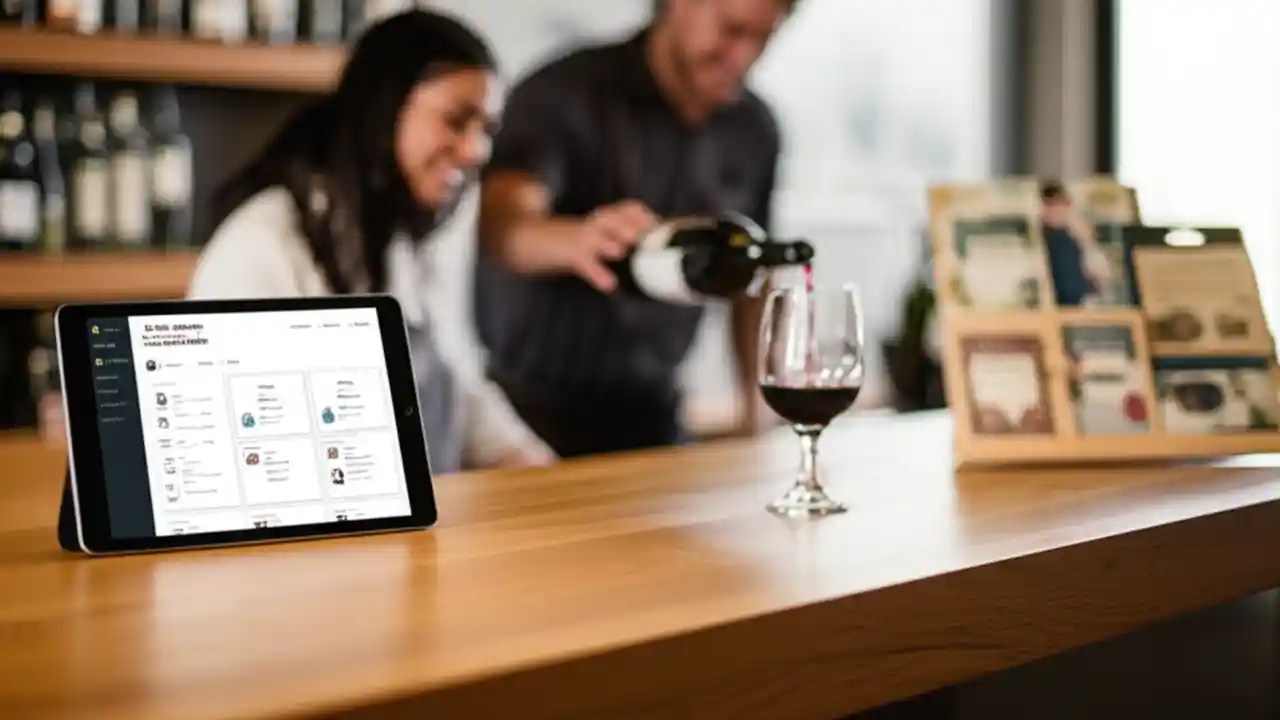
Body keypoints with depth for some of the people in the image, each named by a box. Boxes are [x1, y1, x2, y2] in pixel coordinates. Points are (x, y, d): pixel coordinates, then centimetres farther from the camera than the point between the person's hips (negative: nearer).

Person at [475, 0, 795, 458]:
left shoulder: (754, 131, 3)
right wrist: (577, 238, -53)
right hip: (526, 407, -4)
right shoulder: (565, 94, -14)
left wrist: (757, 412, 8)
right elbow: (500, 223, -32)